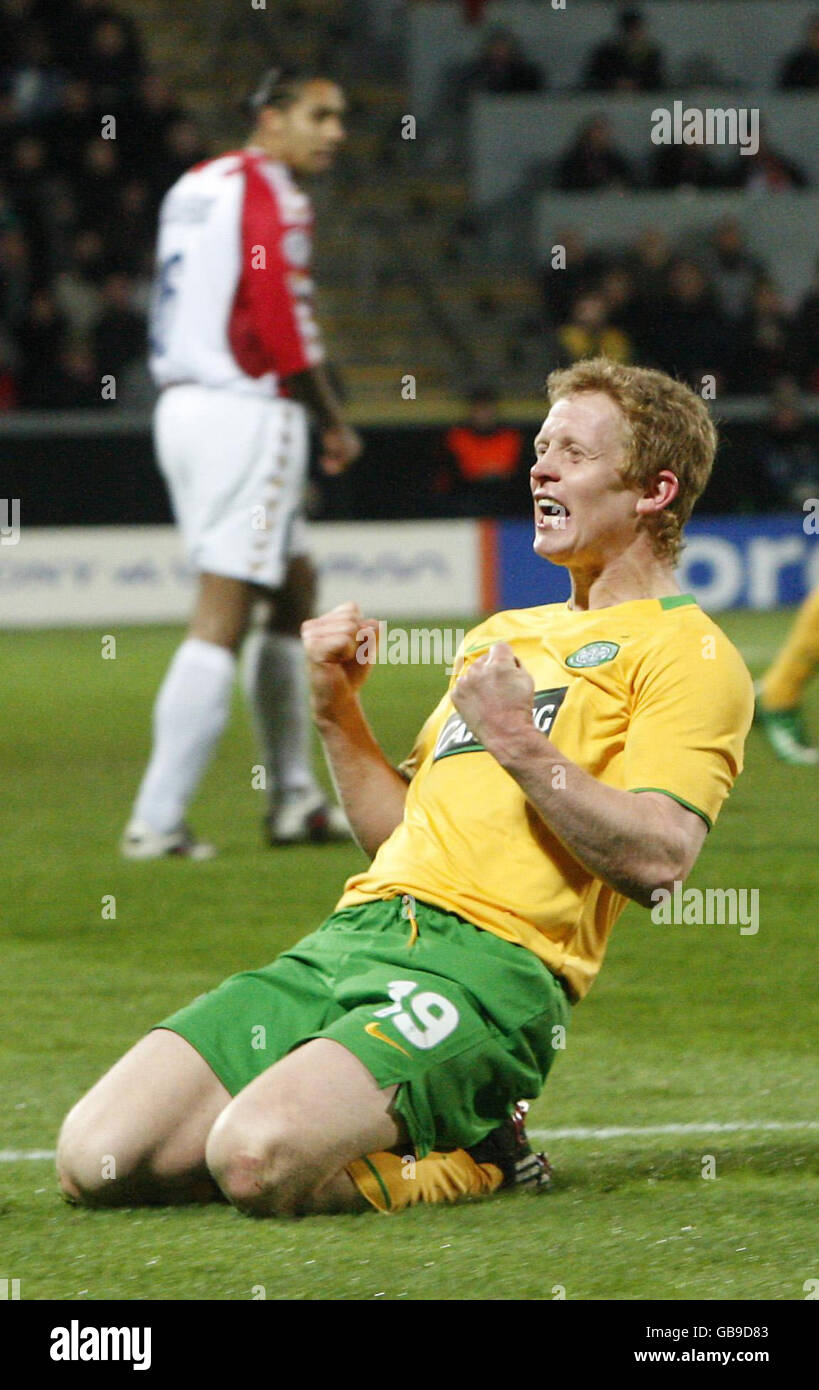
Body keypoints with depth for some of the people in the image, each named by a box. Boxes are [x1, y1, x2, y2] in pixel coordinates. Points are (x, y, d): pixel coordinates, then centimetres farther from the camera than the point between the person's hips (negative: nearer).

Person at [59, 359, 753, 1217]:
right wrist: (338, 710, 15)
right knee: (94, 1160, -9)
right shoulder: (506, 632, 29)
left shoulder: (685, 653, 3)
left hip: (490, 961, -8)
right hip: (353, 934, 8)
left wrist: (522, 746, -17)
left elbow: (657, 859, -12)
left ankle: (466, 1159, -3)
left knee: (258, 1160, -33)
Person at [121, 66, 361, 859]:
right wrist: (334, 423, -6)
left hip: (183, 403, 9)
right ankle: (156, 822, -11)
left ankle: (293, 799, 23)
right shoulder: (271, 197, -10)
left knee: (294, 587, 19)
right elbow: (283, 327, -18)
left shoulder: (196, 187, 16)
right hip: (246, 414, -9)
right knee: (221, 620, -8)